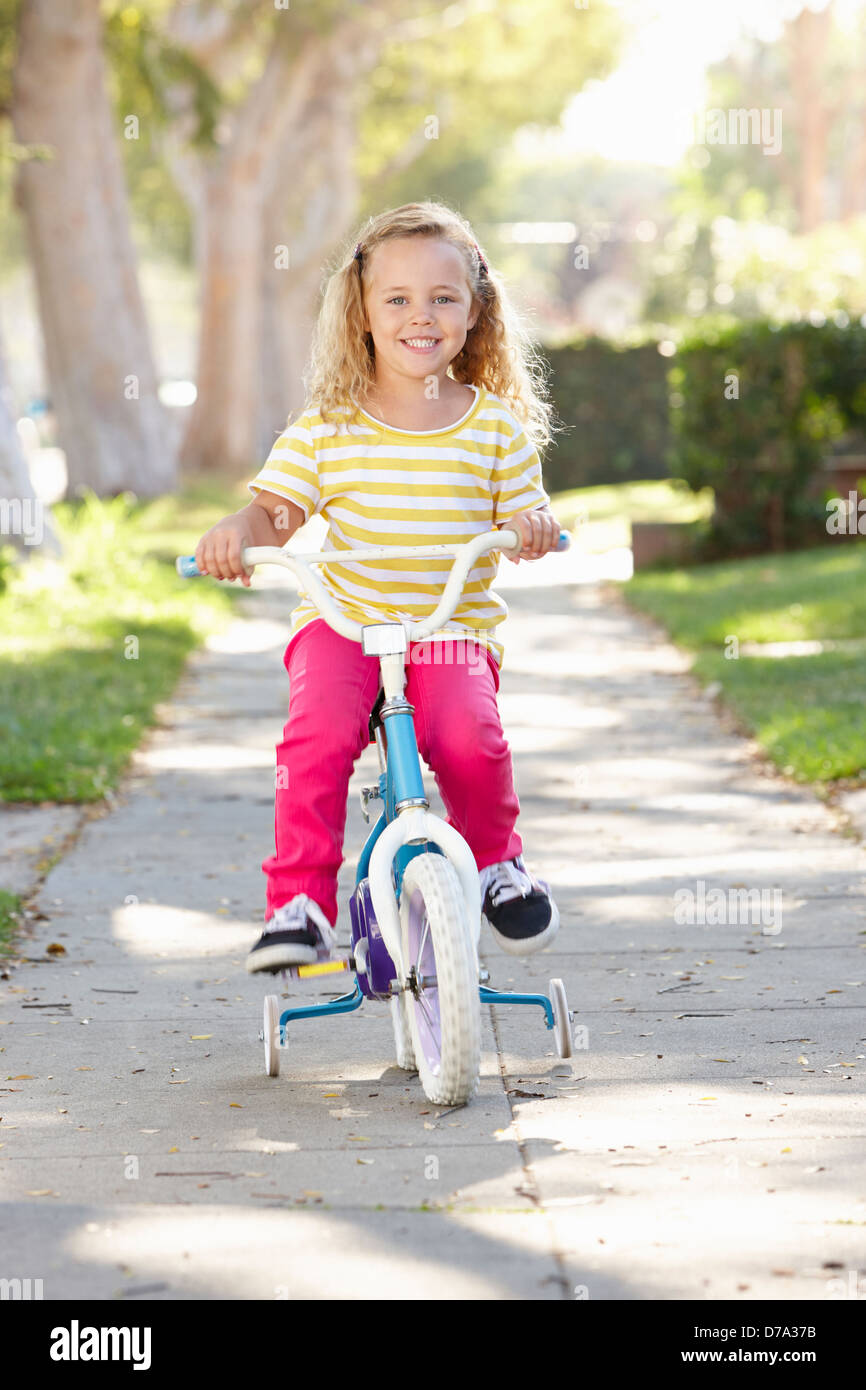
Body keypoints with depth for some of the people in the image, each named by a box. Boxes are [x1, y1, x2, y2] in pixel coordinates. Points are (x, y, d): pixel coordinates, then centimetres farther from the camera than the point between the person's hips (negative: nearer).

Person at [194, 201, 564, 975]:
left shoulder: (498, 425, 4)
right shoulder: (328, 425, 3)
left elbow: (520, 520, 6)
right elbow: (276, 510, 2)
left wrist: (535, 524, -18)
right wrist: (239, 531, -21)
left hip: (455, 630, 0)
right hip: (343, 621, 0)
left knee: (469, 738, -27)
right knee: (318, 734, -29)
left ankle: (497, 861, 5)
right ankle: (300, 903, -17)